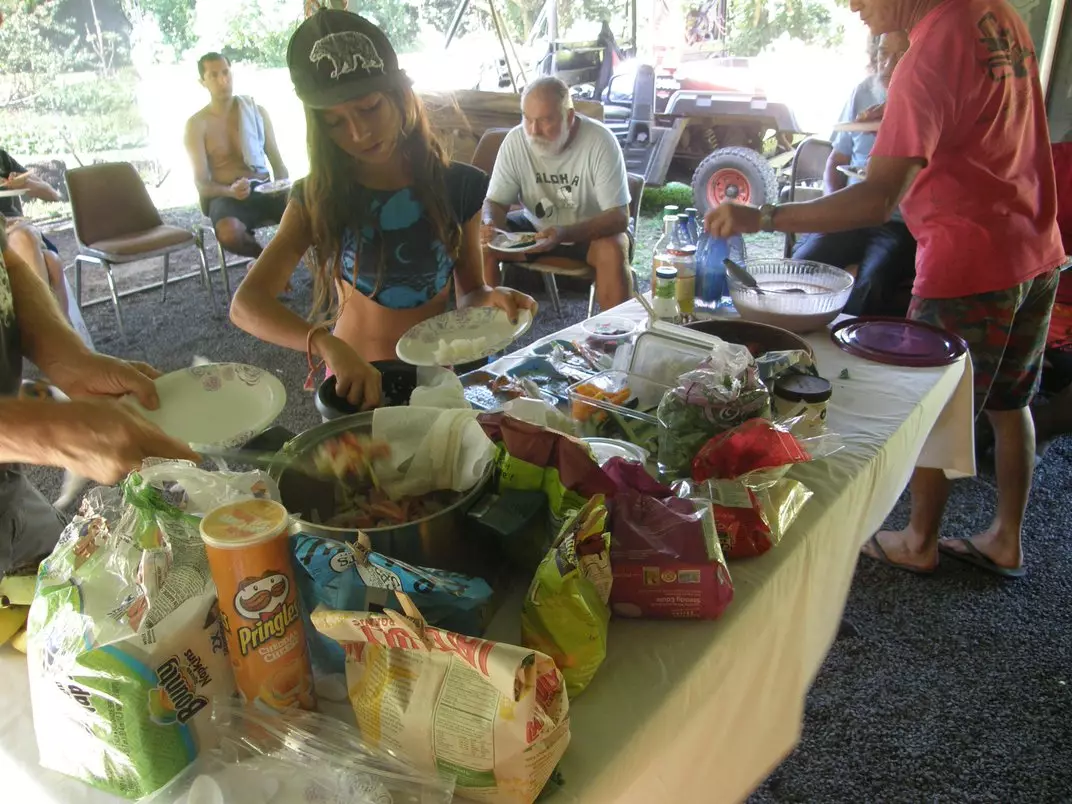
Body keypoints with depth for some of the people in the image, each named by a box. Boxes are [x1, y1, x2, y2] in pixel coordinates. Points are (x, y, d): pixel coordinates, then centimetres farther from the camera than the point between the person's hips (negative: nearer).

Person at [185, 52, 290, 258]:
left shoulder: (256, 111, 12)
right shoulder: (197, 124, 2)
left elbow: (277, 162, 11)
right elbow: (202, 185, -3)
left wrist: (284, 189, -12)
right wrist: (230, 191, -25)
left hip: (264, 190, 2)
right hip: (225, 196, -2)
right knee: (230, 234, -39)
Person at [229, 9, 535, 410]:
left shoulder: (459, 185, -7)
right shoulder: (317, 199, -10)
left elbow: (469, 293, 3)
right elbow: (246, 303, -21)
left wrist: (490, 298, -21)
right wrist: (326, 344, -39)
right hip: (356, 382, 0)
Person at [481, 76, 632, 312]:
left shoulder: (600, 141, -25)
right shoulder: (515, 140, -15)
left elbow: (619, 216, -27)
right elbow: (496, 202, -8)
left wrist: (565, 234, -43)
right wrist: (490, 225, -33)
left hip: (591, 231, -3)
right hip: (536, 227, 3)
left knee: (613, 250, -34)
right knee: (482, 243, -18)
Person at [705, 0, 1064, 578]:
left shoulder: (928, 60, -23)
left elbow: (878, 201, -32)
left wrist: (762, 218, -34)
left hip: (969, 266, -9)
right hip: (1036, 254, 9)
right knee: (1009, 404, 19)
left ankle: (919, 543, 26)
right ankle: (1006, 541, 34)